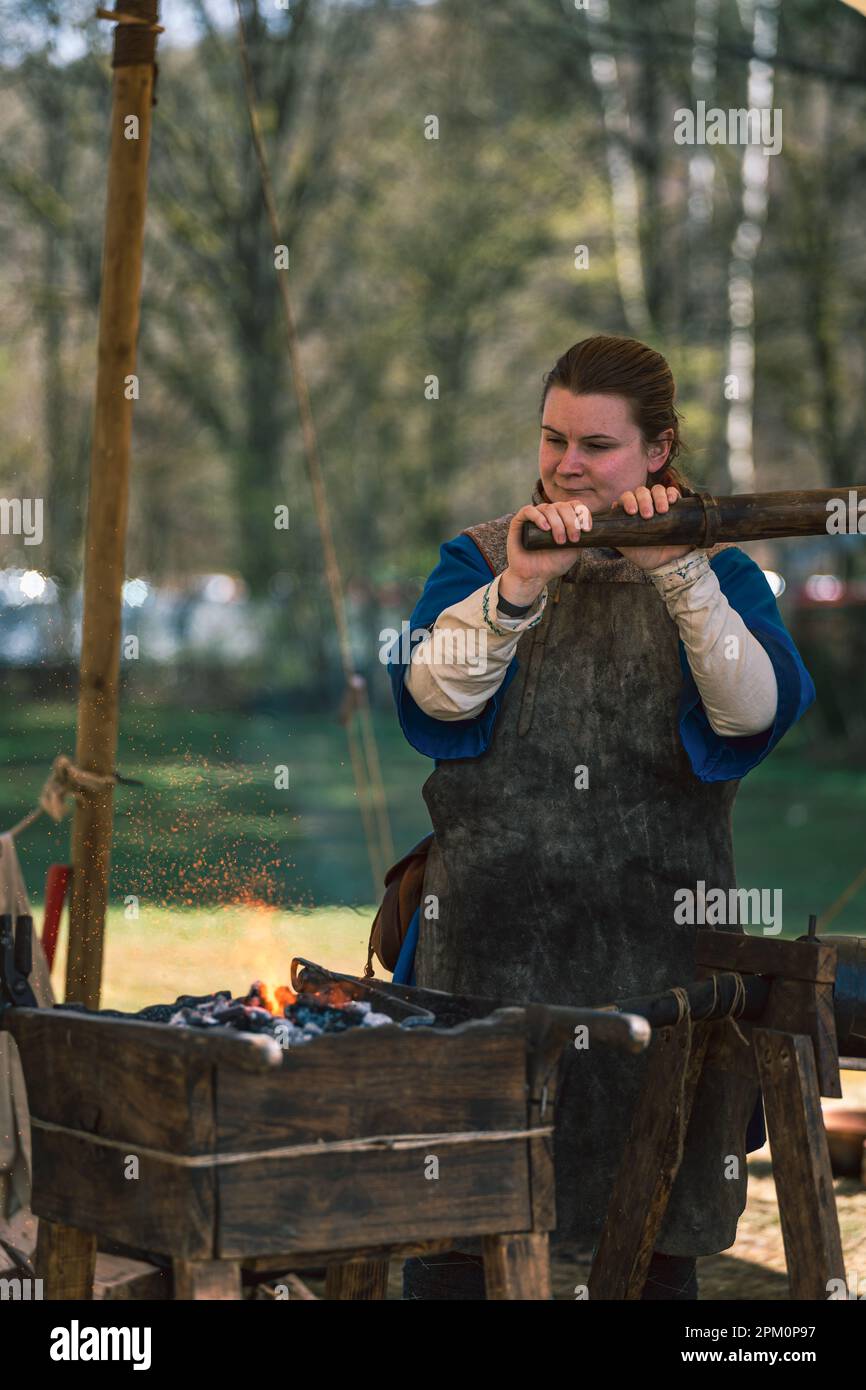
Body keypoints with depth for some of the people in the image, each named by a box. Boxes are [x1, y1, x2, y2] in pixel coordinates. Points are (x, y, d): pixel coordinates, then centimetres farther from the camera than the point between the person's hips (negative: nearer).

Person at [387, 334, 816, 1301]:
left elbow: (758, 711, -13)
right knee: (454, 1228, 2)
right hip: (490, 937, 0)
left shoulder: (715, 572, 7)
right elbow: (429, 696, -10)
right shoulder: (479, 557, 9)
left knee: (656, 1237, 7)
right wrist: (517, 585, -24)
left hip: (656, 942, 0)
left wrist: (679, 575, -24)